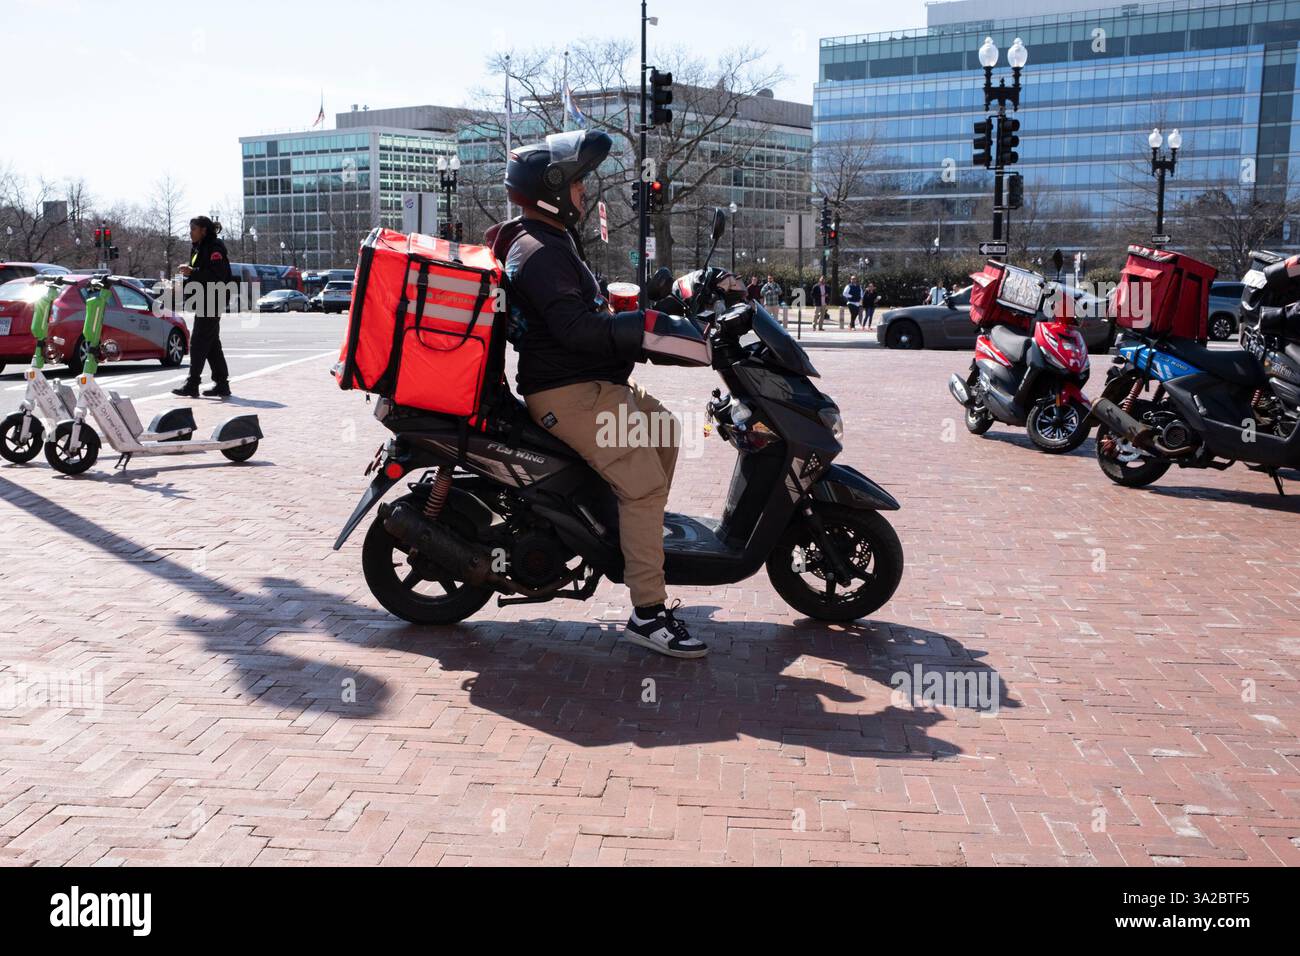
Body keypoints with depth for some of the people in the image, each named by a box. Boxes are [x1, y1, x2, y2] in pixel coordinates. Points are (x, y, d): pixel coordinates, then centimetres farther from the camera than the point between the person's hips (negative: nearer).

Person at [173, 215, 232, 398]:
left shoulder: (214, 247, -11)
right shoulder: (198, 248, 20)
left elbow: (218, 274, -22)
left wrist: (193, 272, -23)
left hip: (211, 303, -10)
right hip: (204, 303, 10)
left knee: (198, 343, -9)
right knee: (212, 344, 10)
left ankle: (192, 385, -7)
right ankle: (222, 384, 12)